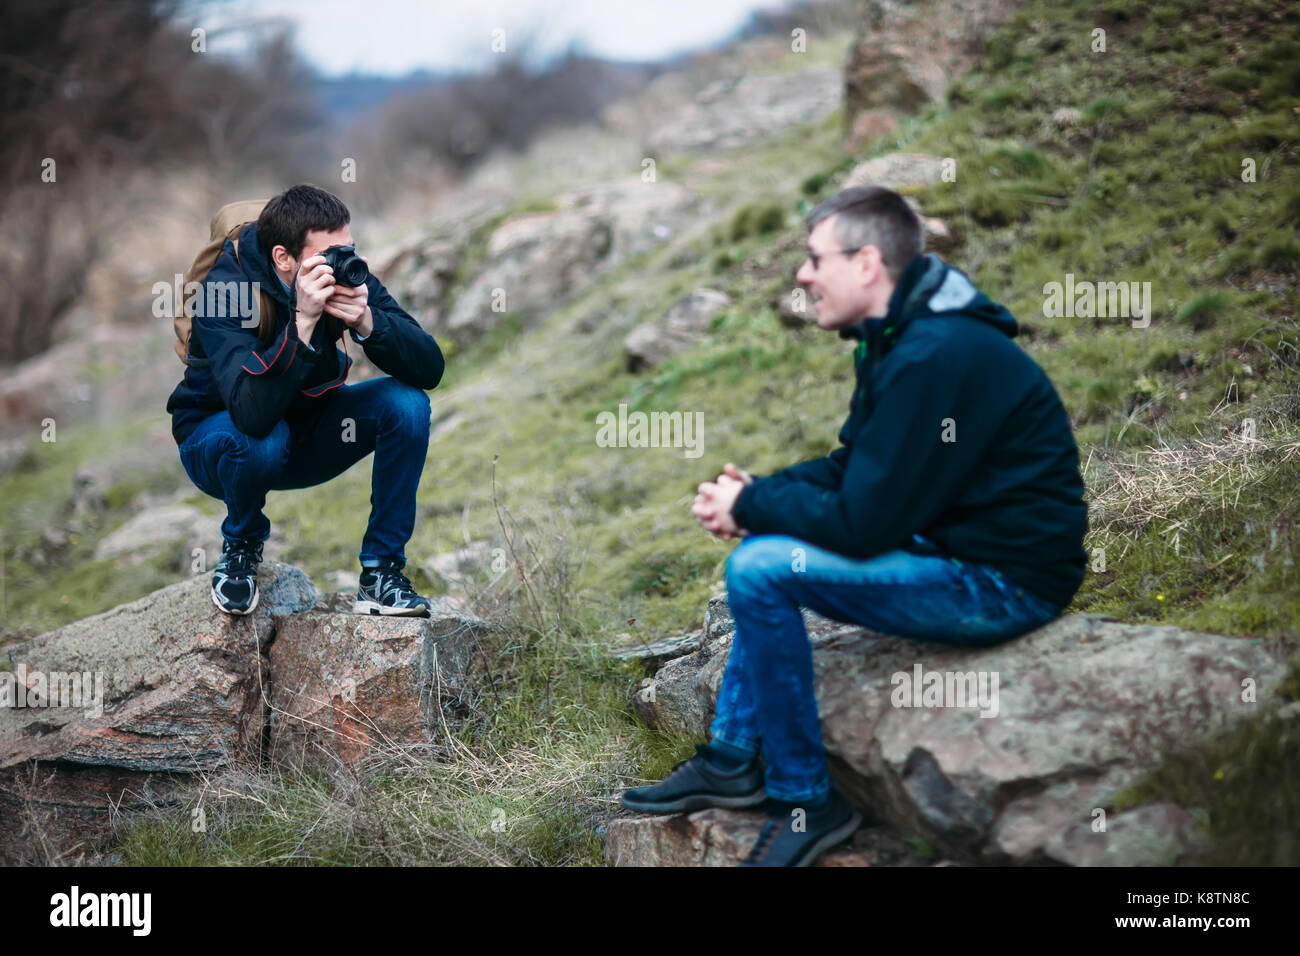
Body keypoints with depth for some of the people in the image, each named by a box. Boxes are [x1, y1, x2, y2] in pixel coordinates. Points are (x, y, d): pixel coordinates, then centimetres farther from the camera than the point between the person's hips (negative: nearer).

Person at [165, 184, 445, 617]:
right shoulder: (226, 290, -29)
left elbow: (430, 370, -21)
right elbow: (251, 413, -43)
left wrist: (367, 321, -37)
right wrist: (302, 322, -48)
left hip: (306, 432, 4)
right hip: (217, 438, -4)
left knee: (408, 403, -20)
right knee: (261, 438, -38)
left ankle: (381, 571, -11)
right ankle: (241, 546, -5)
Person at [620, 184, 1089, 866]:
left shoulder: (934, 359, -24)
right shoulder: (898, 337, 8)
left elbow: (862, 523, -24)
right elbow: (849, 468, 16)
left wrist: (748, 508, -9)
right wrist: (754, 493, 0)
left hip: (1005, 584, -11)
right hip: (959, 546, 11)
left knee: (760, 569, -18)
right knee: (767, 547, 19)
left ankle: (805, 802, -6)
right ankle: (732, 759, 20)